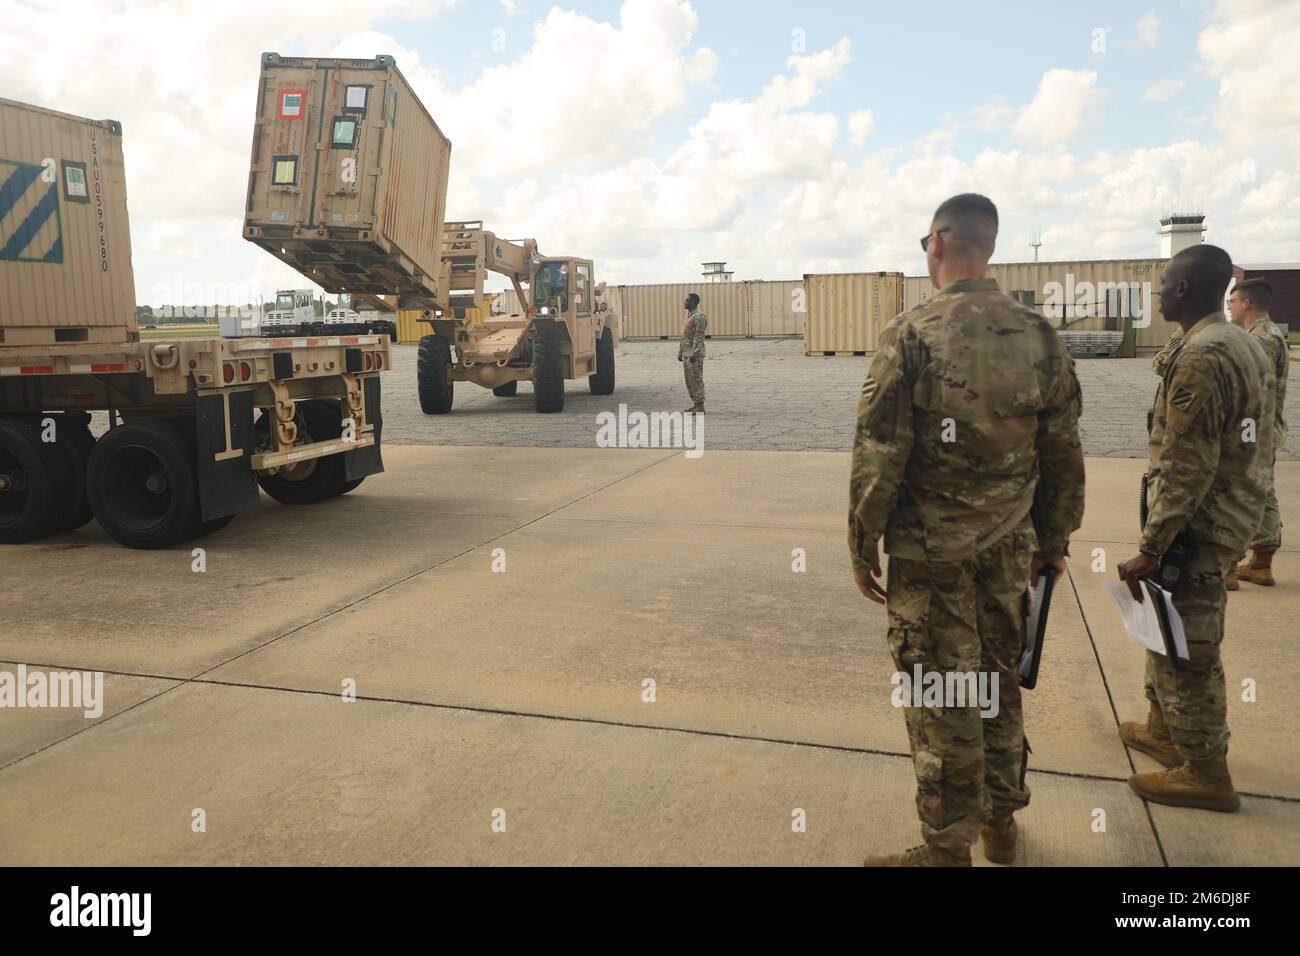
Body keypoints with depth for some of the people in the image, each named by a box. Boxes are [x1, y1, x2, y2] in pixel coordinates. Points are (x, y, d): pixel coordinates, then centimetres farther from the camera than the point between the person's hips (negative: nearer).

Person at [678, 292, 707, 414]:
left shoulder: (699, 317, -14)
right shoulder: (688, 315, 17)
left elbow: (699, 337, -20)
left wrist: (694, 353, -24)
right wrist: (680, 352, 19)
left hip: (695, 354, -10)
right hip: (686, 354, 10)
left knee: (696, 380, -7)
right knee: (689, 380, 12)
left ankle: (700, 407, -3)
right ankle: (695, 405, 18)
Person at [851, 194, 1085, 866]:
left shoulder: (910, 334, -13)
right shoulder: (1040, 336, 1)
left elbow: (878, 455, -14)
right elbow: (1063, 451, 5)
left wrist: (862, 547, -4)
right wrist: (1054, 539, 16)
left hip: (931, 552, -5)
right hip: (1009, 547, 5)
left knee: (941, 699, 5)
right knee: (999, 680, 19)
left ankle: (948, 848, 18)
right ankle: (1000, 821, 34)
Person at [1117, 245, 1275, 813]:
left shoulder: (1199, 357, -22)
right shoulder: (1247, 346, 10)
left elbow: (1186, 469, -25)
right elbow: (1257, 442, 17)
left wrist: (1150, 550, -22)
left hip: (1198, 524, -10)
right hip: (1236, 509, 10)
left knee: (1185, 646, 1)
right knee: (1169, 628, 22)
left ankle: (1205, 772, 13)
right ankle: (1163, 728, 36)